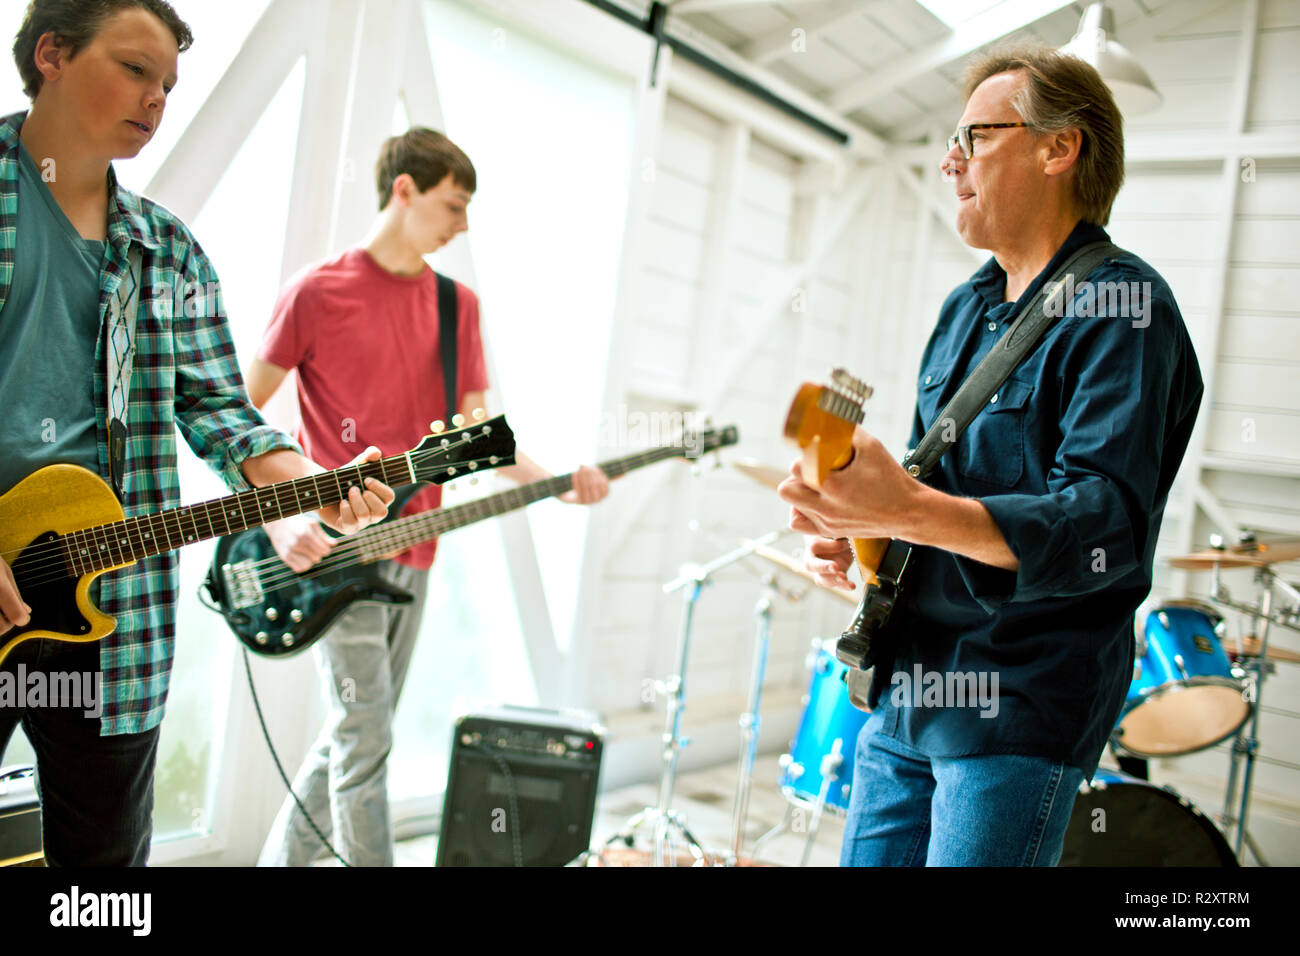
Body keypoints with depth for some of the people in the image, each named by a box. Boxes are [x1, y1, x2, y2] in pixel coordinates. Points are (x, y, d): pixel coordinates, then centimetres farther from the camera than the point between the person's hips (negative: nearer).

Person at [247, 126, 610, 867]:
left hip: (412, 549, 6)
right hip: (336, 549, -6)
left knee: (353, 733, 13)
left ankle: (282, 860, 29)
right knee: (366, 739, -7)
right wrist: (277, 523, -15)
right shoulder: (318, 292, -5)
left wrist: (557, 484, -8)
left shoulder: (459, 305, 10)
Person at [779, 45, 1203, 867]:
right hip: (904, 691, 8)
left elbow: (1108, 527, -24)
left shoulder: (1120, 305, -12)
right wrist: (852, 525, 1)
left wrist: (911, 513, -37)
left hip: (1018, 713, -8)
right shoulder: (965, 306, 14)